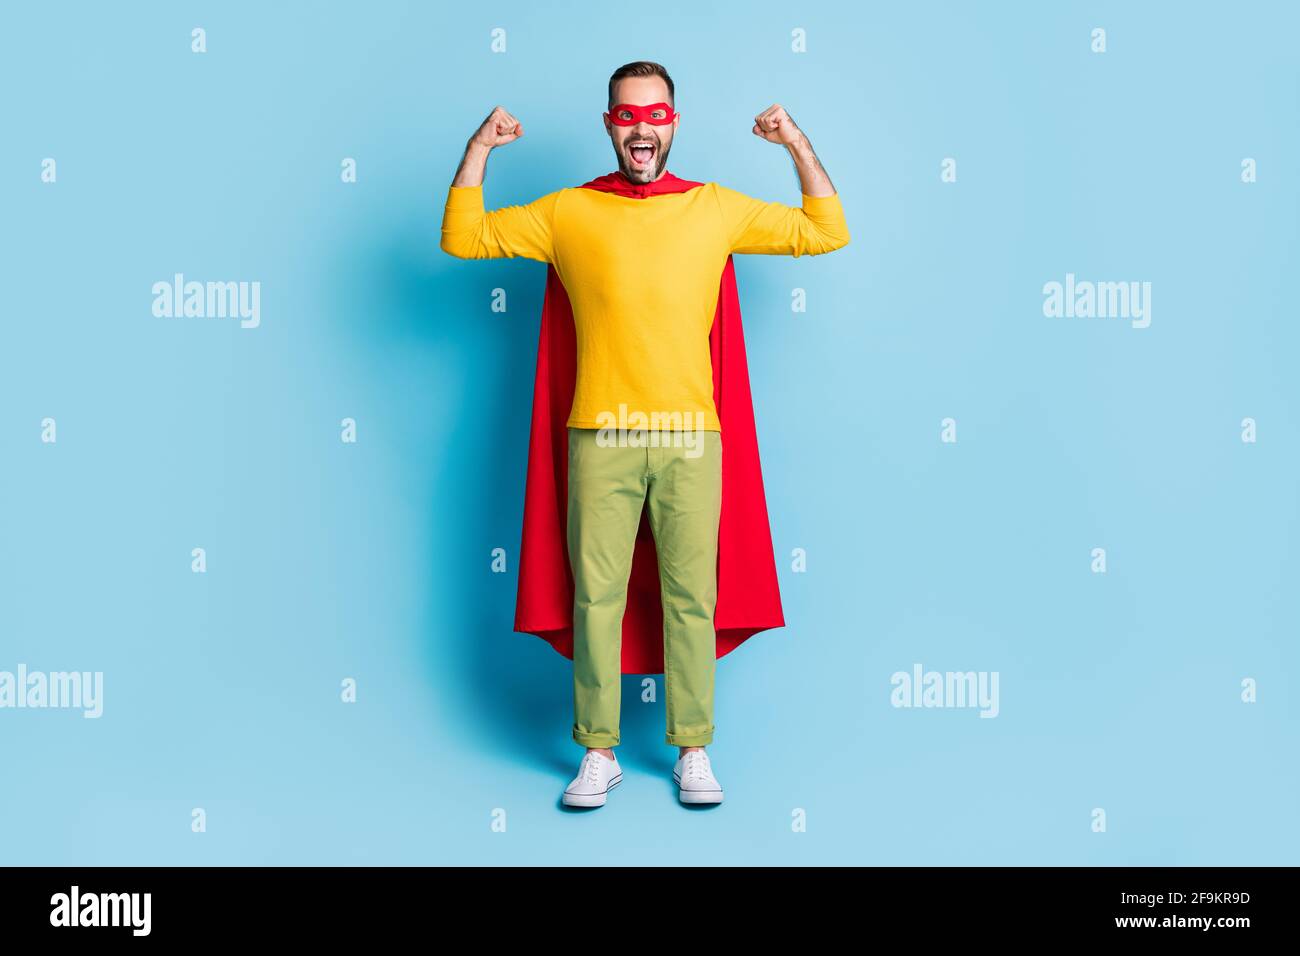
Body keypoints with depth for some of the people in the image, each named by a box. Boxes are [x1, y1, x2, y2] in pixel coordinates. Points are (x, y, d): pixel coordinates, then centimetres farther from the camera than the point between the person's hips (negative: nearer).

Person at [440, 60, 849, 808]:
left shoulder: (719, 208, 11)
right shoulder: (568, 213, 9)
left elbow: (828, 233, 16)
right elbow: (463, 237, 11)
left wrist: (799, 145, 8)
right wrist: (479, 150, 3)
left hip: (691, 437, 1)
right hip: (600, 438, 0)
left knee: (691, 597, 3)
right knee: (597, 596, 1)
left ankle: (694, 751, 13)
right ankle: (599, 754, 12)